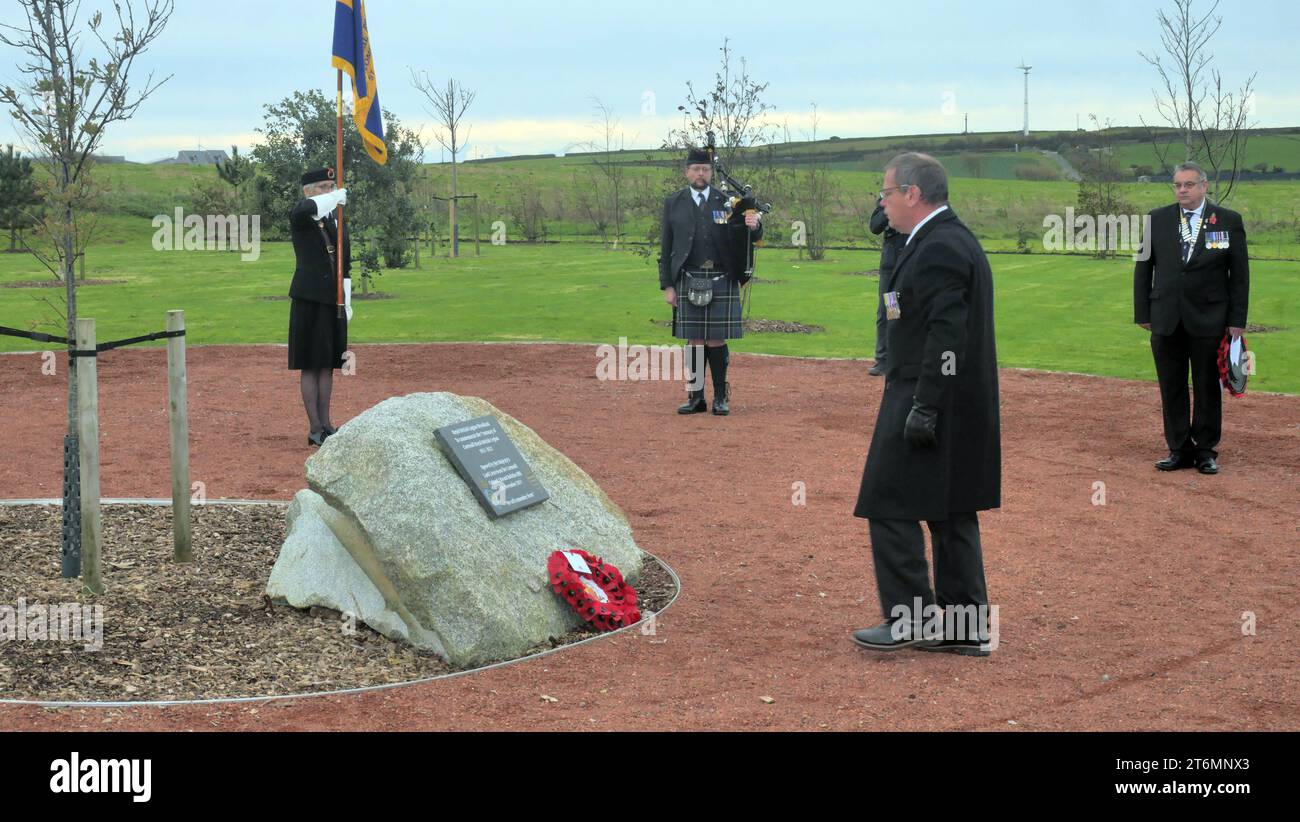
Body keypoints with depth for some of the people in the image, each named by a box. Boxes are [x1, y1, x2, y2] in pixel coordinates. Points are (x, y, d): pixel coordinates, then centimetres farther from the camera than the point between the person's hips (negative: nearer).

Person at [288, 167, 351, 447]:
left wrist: (346, 301, 10)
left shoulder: (336, 222, 15)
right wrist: (338, 196, -19)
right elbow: (309, 209, -32)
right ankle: (315, 429, -1)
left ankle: (326, 425, 16)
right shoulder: (300, 217, -5)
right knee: (310, 365, -3)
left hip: (334, 299, 6)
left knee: (327, 365, 10)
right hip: (309, 298, -6)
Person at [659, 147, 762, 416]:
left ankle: (721, 397, 9)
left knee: (717, 341, -1)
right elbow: (666, 248, 9)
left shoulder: (727, 201, 6)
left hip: (721, 281, -1)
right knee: (694, 341, 5)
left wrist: (754, 226, -21)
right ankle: (696, 397, 13)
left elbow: (753, 237, 3)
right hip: (688, 281, 1)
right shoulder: (673, 203, 8)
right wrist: (667, 285, 4)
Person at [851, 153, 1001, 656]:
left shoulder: (938, 249, -17)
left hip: (930, 404, -11)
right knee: (951, 514, 13)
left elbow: (947, 336, -23)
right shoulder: (955, 240, 16)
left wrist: (924, 407, -23)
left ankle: (910, 620, 1)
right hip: (959, 409, 11)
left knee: (891, 509, -4)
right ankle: (967, 628, 18)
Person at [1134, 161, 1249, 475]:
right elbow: (1143, 268, 9)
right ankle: (1179, 449, 14)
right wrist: (1143, 313, 4)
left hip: (1209, 320, -2)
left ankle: (1206, 450, 15)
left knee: (1207, 388, 5)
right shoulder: (1158, 219, 6)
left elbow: (1240, 274, 2)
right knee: (1172, 388, 6)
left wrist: (1237, 320, -3)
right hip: (1166, 320, 2)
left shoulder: (1229, 221, 1)